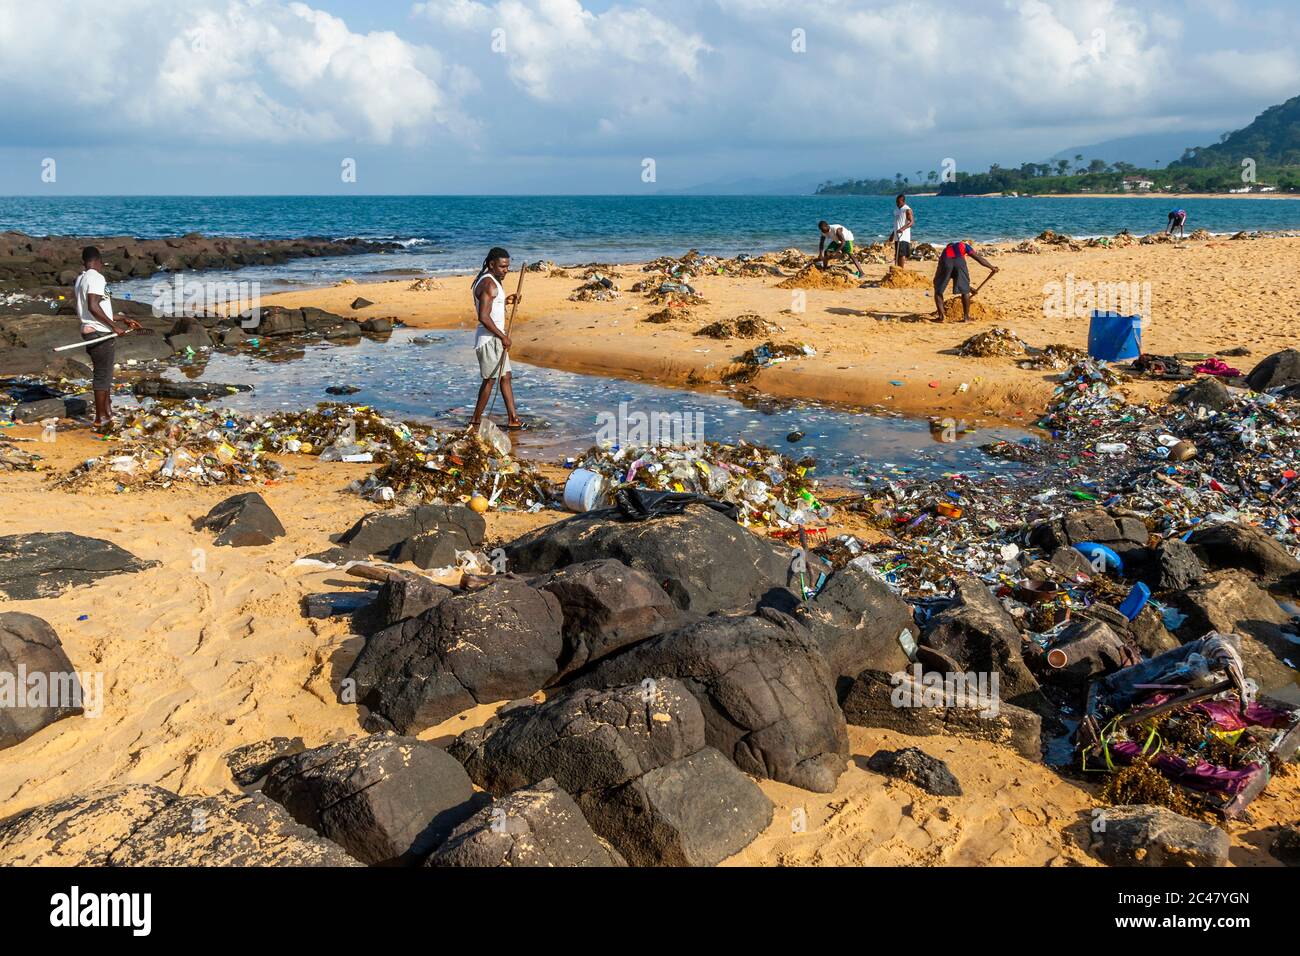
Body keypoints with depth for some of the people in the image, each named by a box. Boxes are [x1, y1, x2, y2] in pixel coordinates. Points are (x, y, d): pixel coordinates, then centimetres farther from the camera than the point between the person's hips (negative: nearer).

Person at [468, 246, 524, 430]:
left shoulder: (492, 281, 14)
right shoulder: (489, 284, -18)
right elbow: (483, 317, -25)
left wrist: (506, 301, 12)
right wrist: (503, 336, -18)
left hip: (496, 338, 10)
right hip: (489, 339, -10)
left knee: (506, 377, 10)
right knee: (490, 379, -3)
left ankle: (513, 419, 13)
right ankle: (476, 421, 5)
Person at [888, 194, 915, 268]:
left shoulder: (907, 210, -10)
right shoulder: (896, 209, 16)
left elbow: (912, 222, -21)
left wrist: (903, 228, -36)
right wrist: (892, 234, 24)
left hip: (904, 236, -8)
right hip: (897, 236, 8)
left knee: (902, 254, -13)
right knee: (897, 254, 9)